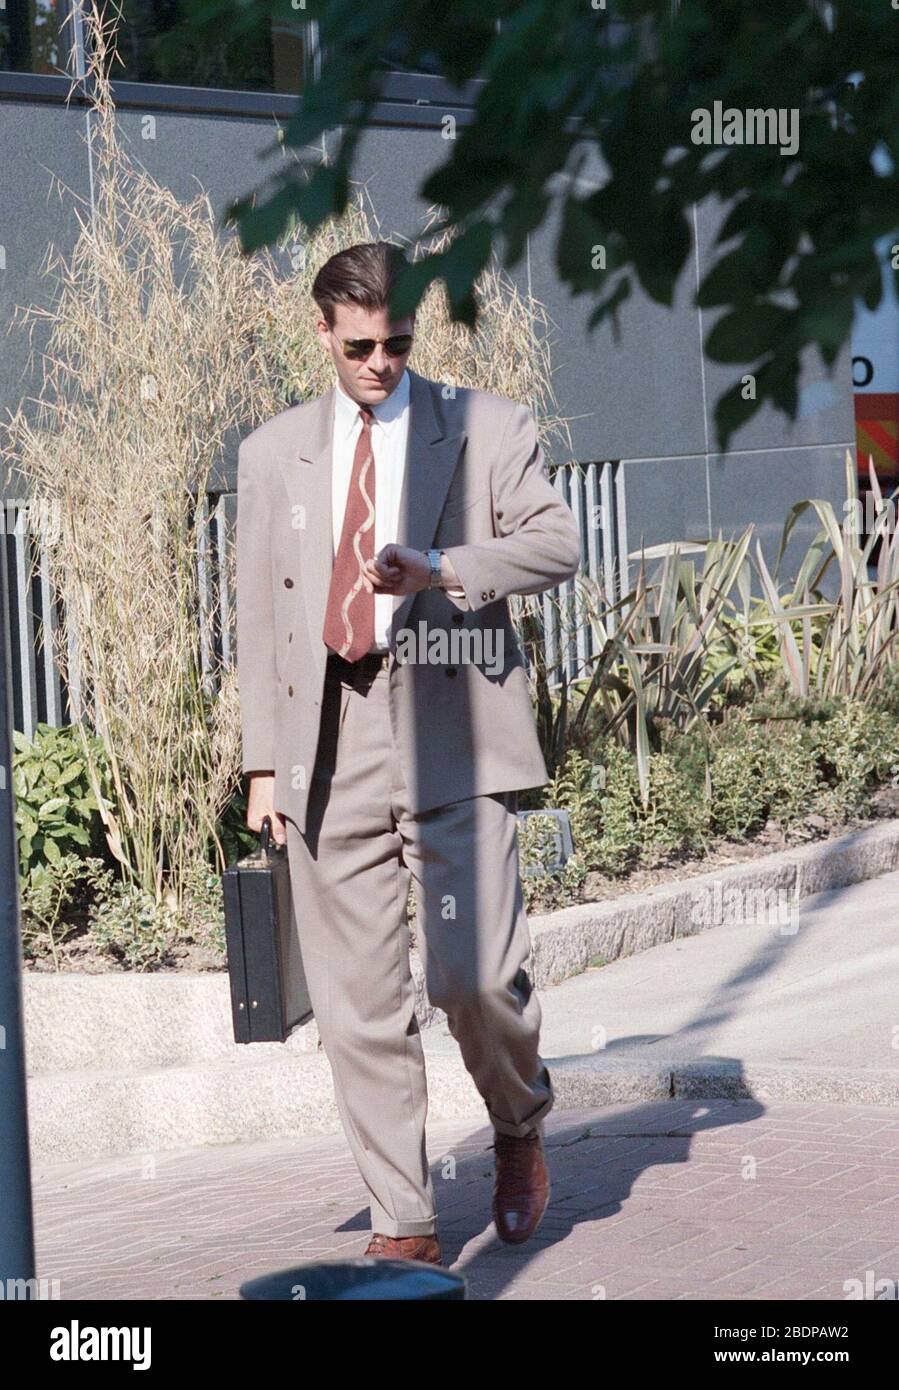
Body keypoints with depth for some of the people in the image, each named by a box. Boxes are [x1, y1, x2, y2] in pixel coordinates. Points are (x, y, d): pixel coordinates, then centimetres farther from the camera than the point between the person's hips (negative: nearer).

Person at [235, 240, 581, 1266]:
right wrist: (263, 763, 9)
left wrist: (440, 568, -17)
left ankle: (520, 1130, 19)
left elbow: (556, 544, -1)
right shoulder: (273, 453, 16)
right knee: (356, 1005, 1)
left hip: (452, 735, -2)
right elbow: (259, 615, 15)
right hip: (330, 748, 3)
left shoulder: (489, 430, 9)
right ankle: (401, 1225, 9)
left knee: (475, 976, -12)